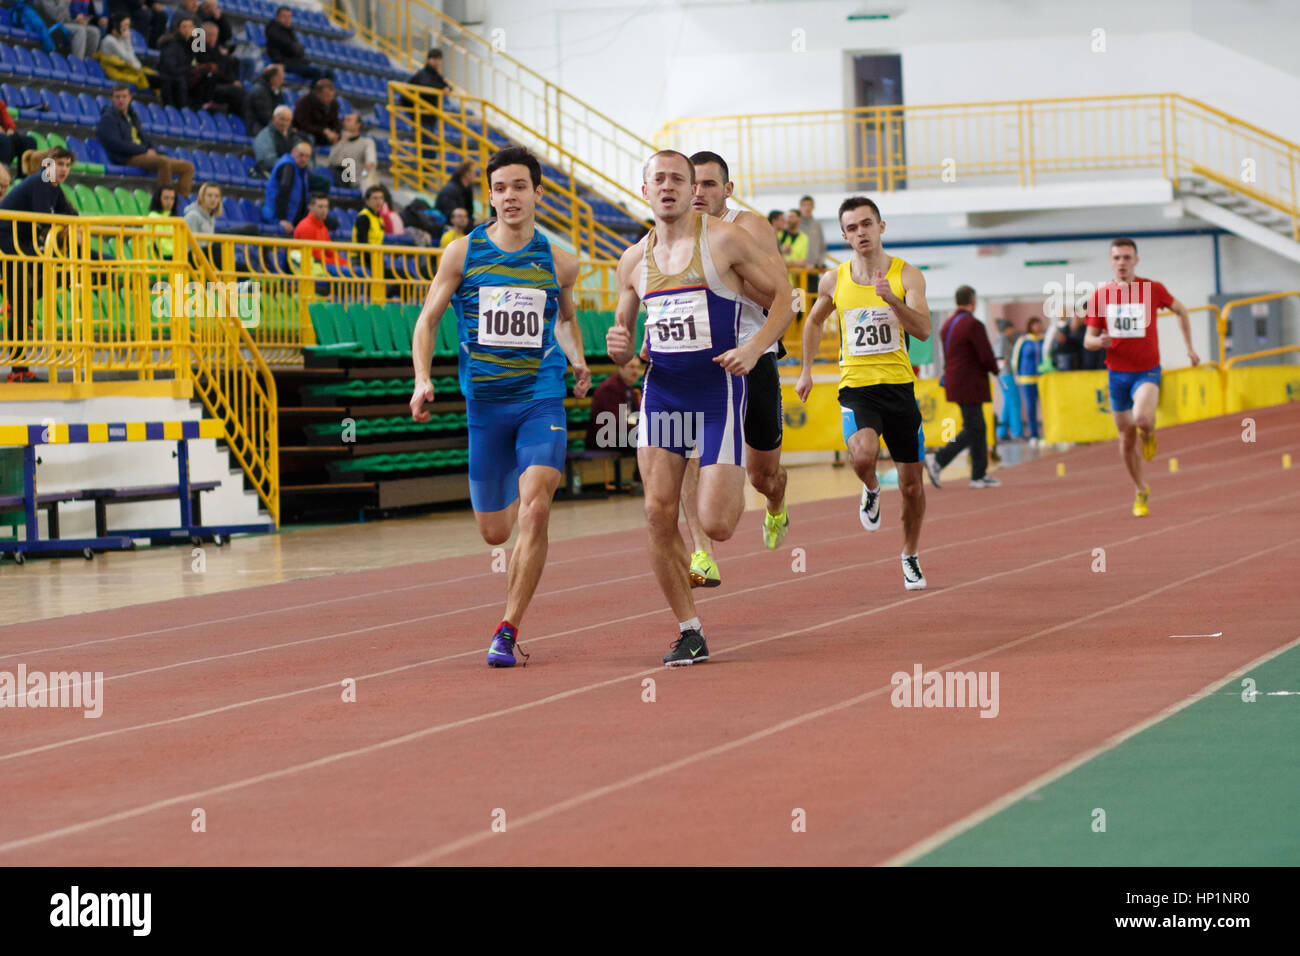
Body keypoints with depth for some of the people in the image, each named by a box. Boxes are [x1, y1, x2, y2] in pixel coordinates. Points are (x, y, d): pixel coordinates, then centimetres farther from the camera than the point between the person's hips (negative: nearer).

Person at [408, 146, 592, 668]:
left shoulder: (559, 262, 4)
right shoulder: (463, 253, 0)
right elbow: (428, 320, 6)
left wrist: (577, 359, 4)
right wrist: (423, 379, -9)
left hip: (542, 399, -1)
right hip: (484, 404, 1)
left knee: (534, 510, -20)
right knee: (494, 533, 7)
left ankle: (508, 629, -13)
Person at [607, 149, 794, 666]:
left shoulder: (726, 239, -5)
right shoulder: (634, 261, 9)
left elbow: (783, 298, -1)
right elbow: (624, 330, 20)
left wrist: (754, 347, -18)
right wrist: (618, 346, -5)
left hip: (718, 391, -4)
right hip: (661, 392, 4)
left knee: (716, 524, -9)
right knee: (659, 516, -9)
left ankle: (733, 488, 30)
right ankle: (689, 633, 4)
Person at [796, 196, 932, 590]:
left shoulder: (907, 274, -3)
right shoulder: (834, 280, 3)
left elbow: (923, 330, -15)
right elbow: (814, 321, 23)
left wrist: (892, 299, -30)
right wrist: (806, 371, 19)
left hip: (899, 384, 0)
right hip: (856, 386, 0)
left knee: (911, 481, 6)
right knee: (863, 455, -30)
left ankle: (910, 556, 28)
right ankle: (871, 490, 6)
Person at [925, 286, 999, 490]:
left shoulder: (947, 325, 11)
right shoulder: (973, 325, -16)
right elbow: (986, 356, -17)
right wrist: (995, 369, 2)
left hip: (954, 380, 9)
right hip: (970, 385, -9)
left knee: (978, 428, 13)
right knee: (972, 430, -3)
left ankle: (979, 475, 11)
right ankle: (938, 460, -8)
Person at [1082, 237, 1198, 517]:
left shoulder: (1152, 289, -6)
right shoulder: (1100, 296, -1)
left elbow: (1180, 310, 14)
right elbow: (1088, 341, 3)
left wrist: (1189, 346, 12)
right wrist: (1100, 341, -20)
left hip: (1147, 371, -3)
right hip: (1117, 374, 3)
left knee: (1143, 418, -31)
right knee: (1127, 437, 8)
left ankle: (1148, 434, 7)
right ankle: (1141, 491, 29)